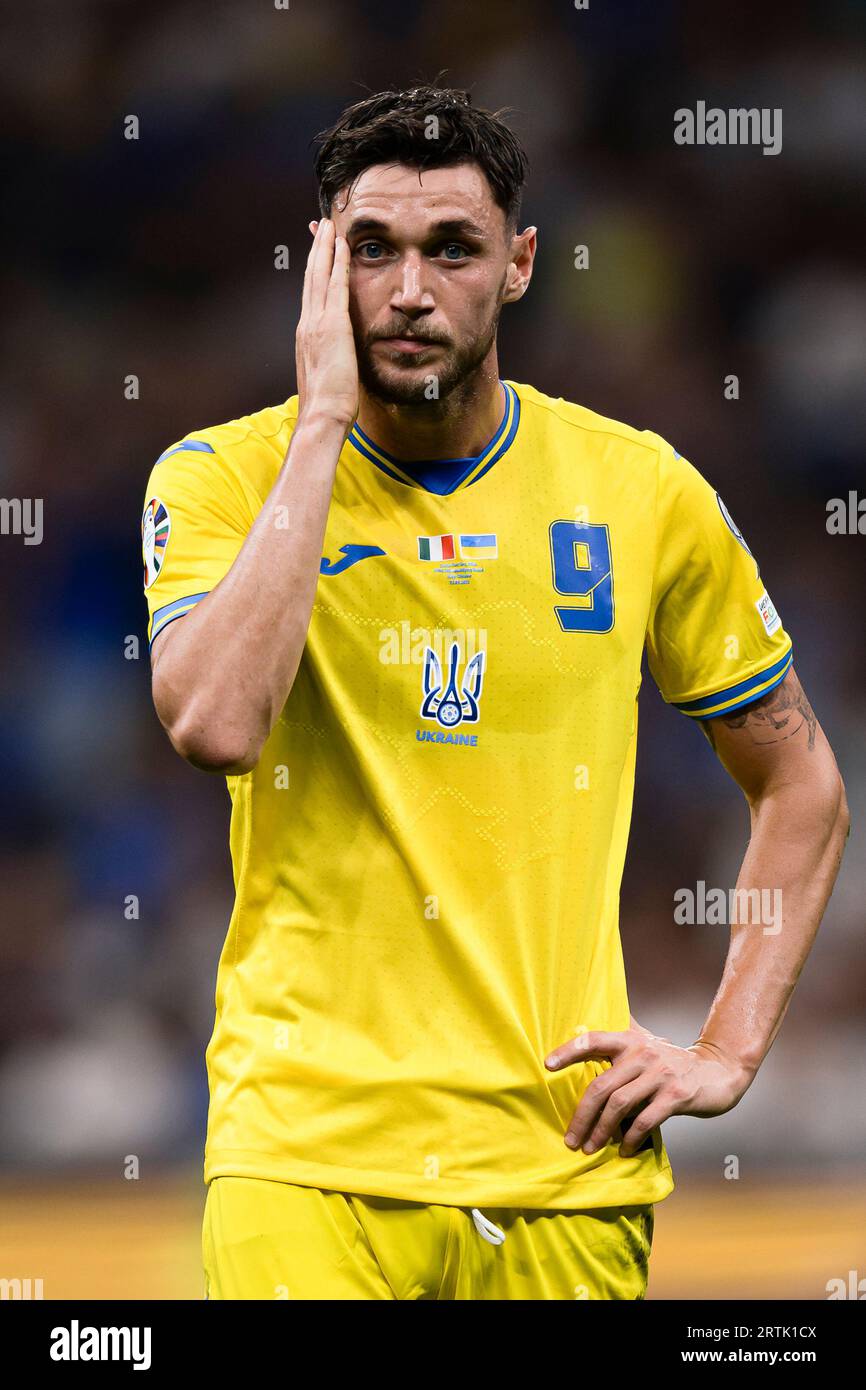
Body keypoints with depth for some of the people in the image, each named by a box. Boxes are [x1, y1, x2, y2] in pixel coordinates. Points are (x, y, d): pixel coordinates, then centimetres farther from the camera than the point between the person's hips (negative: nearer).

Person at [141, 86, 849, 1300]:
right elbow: (216, 724, -21)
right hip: (307, 1144, -2)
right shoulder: (225, 476, 0)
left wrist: (728, 1053, 4)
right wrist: (323, 423, -15)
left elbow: (801, 787, 15)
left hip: (567, 1161, 2)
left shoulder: (642, 491, 5)